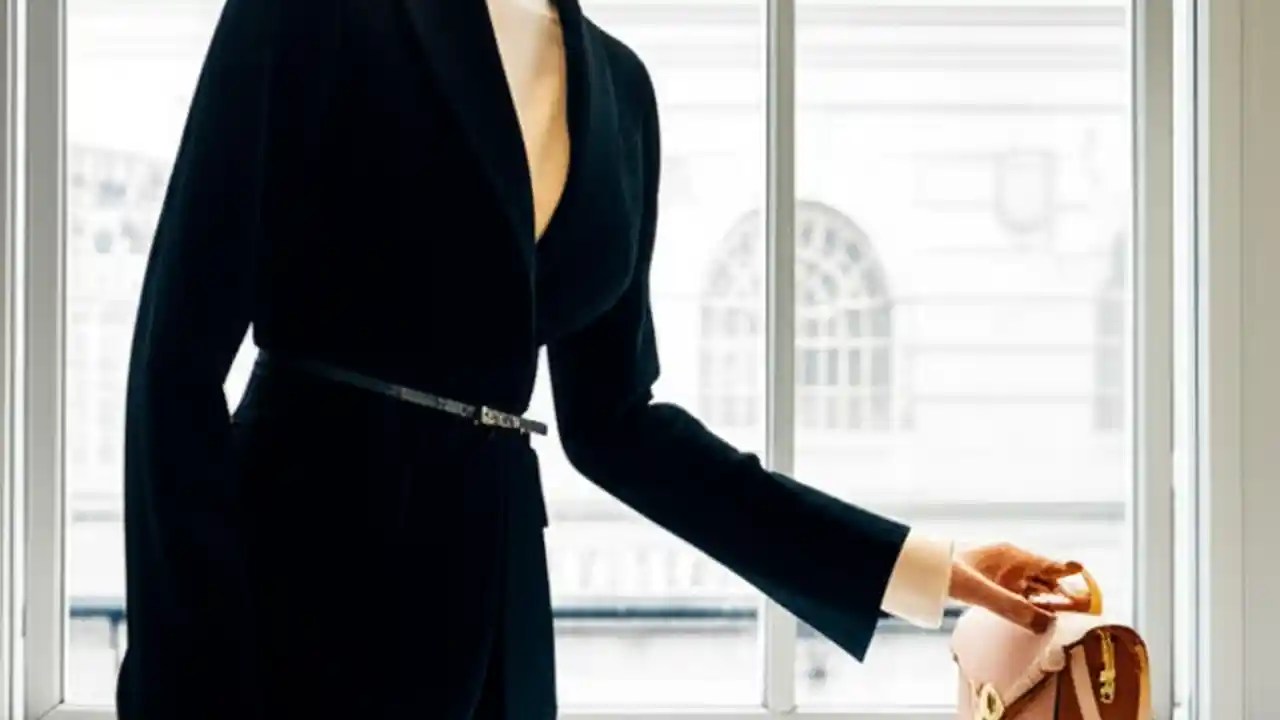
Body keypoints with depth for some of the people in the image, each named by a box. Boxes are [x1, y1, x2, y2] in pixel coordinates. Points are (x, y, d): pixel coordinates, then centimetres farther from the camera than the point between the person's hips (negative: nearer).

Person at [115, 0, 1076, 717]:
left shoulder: (617, 86, 9)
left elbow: (611, 420, 12)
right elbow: (181, 361, -12)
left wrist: (916, 568, 9)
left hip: (493, 605, 6)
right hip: (302, 586, -6)